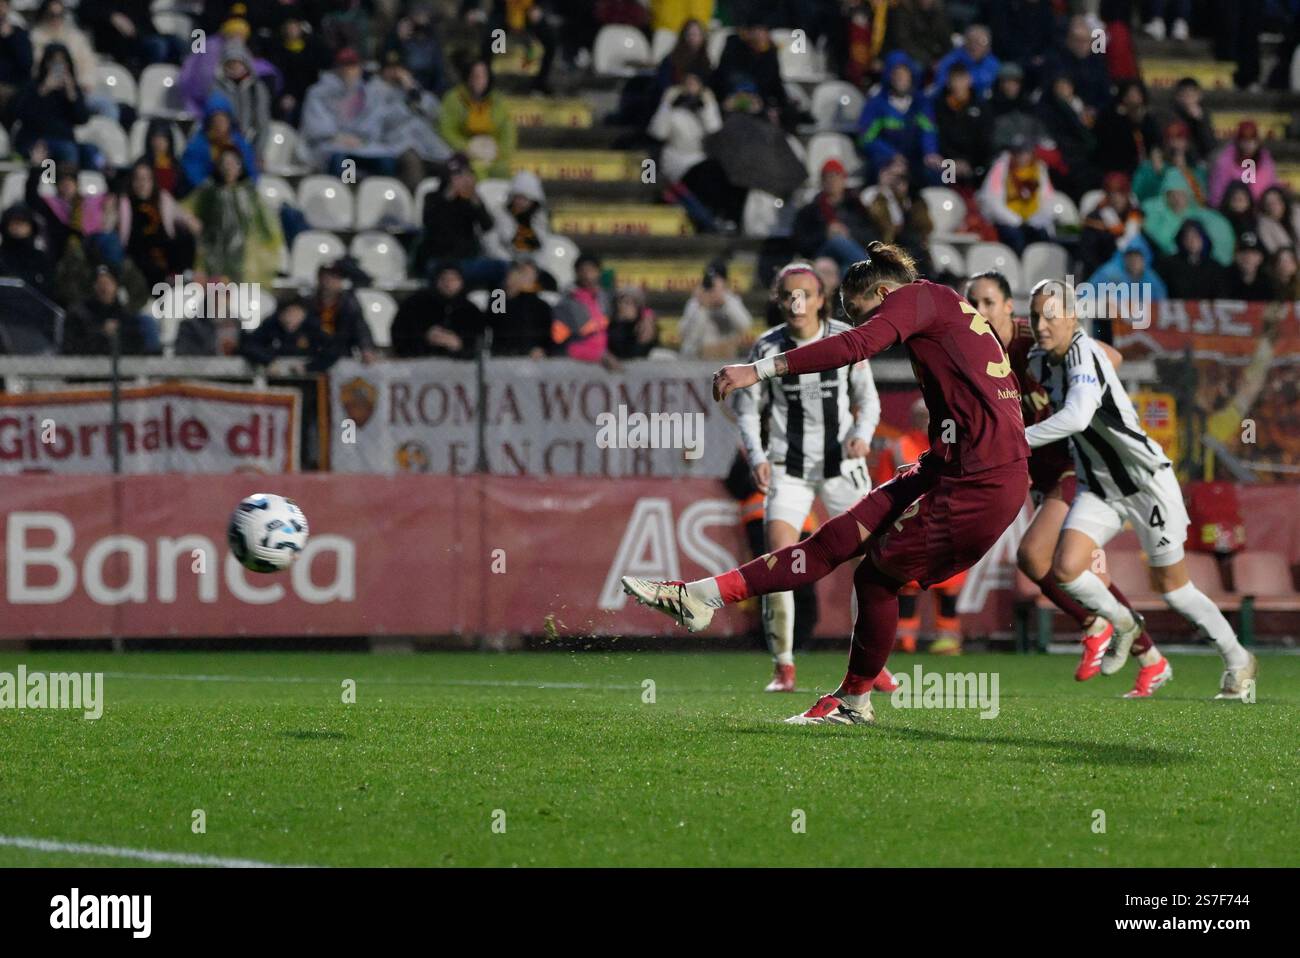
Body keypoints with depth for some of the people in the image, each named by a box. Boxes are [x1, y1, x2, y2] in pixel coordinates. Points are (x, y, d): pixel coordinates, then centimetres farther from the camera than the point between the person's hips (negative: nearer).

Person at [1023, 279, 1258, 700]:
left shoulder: (1083, 353, -25)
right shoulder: (1038, 361, 1)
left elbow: (1076, 416, -42)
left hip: (1146, 482, -7)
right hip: (1098, 489, 7)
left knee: (1171, 586, 2)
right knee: (1065, 567, -13)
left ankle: (1239, 662, 22)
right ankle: (1122, 624, 15)